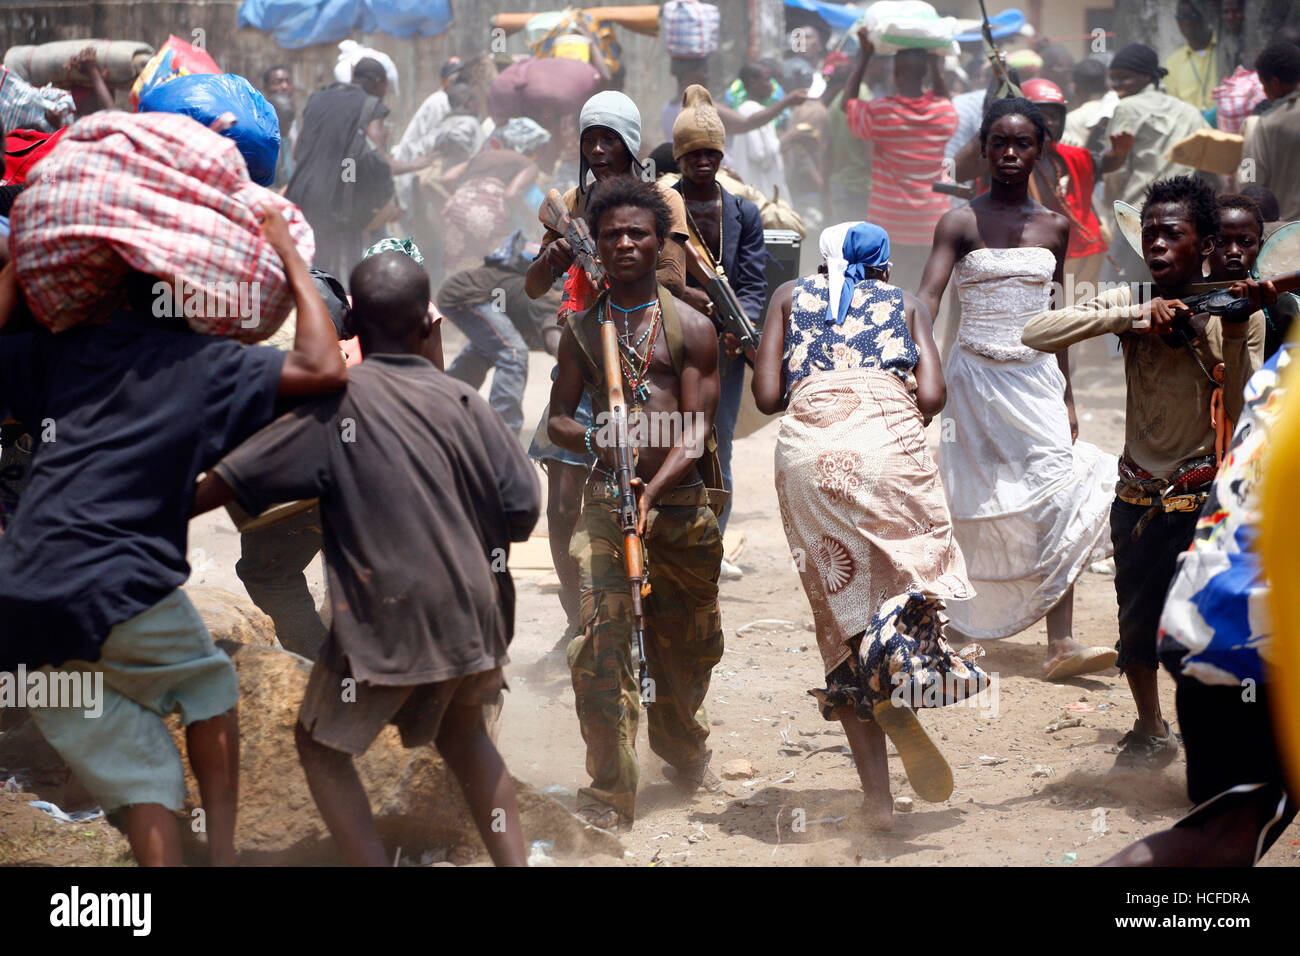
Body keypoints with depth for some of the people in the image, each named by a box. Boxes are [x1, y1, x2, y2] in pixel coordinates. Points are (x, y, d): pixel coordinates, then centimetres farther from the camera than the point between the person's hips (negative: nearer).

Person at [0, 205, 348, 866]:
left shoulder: (65, 351, 16)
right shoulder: (207, 366, 4)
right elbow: (324, 370, -5)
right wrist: (292, 261, 6)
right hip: (120, 594, -4)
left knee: (138, 774, 10)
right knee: (206, 683, 26)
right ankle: (222, 852, 17)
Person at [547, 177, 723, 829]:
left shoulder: (692, 328, 3)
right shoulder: (582, 329, 10)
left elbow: (697, 431, -4)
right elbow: (557, 418, 12)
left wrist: (655, 487, -21)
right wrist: (590, 438, -12)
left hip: (681, 500, 0)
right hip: (607, 501, 0)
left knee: (685, 644, 12)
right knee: (600, 640, -14)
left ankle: (685, 758, 38)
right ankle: (610, 793, -10)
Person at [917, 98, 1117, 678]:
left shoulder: (1054, 227, 8)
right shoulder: (960, 224, -4)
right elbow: (928, 298, -16)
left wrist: (1066, 394, 15)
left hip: (1036, 376, 3)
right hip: (976, 375, -3)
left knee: (1058, 501, -10)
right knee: (973, 504, 4)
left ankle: (1061, 643, -14)